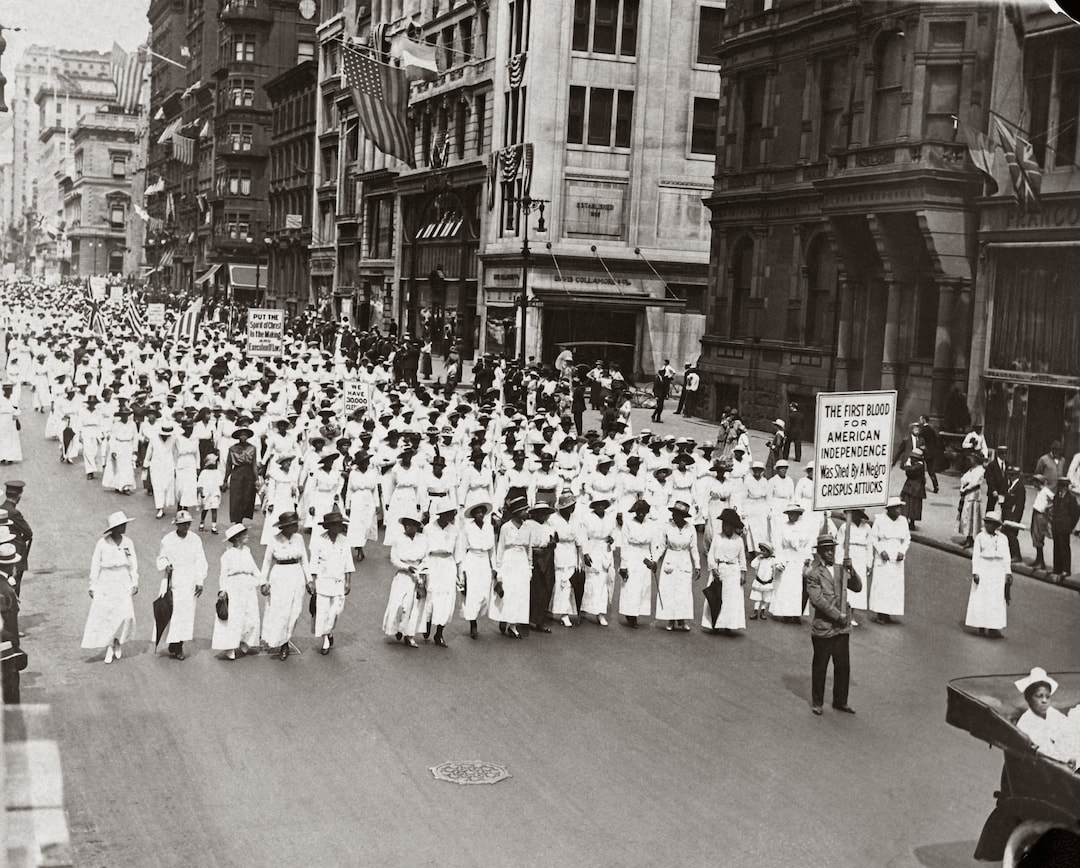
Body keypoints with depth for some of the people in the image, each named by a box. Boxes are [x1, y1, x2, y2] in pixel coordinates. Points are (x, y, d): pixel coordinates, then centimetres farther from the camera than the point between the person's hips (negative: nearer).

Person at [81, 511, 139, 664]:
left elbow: (133, 565, 10)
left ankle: (119, 641, 16)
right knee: (105, 616, -3)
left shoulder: (128, 543, 3)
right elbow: (95, 566, 0)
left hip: (123, 585, 2)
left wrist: (135, 583, 5)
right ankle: (109, 648, 11)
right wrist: (93, 587, 0)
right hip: (105, 585, -2)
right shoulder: (102, 544, -7)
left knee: (126, 615, -9)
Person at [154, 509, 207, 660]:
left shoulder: (195, 540, 1)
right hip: (172, 581, -1)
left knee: (187, 613, -1)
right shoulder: (167, 540, -2)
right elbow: (161, 557, 10)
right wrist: (165, 566, -12)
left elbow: (200, 562, 4)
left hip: (189, 583, 1)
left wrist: (200, 582, 0)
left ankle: (179, 646, 6)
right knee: (170, 612, -8)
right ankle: (172, 645, 0)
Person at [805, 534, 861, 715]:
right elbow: (817, 600, -15)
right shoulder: (813, 573, -7)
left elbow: (857, 587, 3)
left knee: (843, 666, 8)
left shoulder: (841, 570, 11)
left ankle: (840, 701, 22)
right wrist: (838, 615, -16)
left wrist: (851, 571, -14)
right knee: (820, 667, 6)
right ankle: (817, 702, 19)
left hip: (842, 628, 5)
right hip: (823, 628, -5)